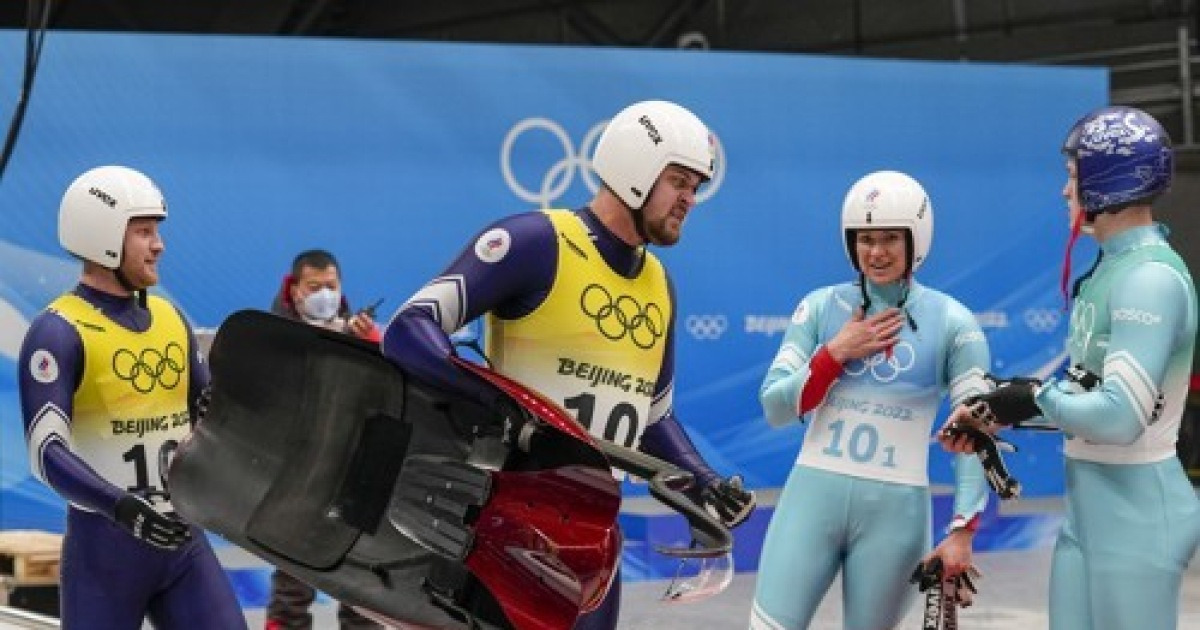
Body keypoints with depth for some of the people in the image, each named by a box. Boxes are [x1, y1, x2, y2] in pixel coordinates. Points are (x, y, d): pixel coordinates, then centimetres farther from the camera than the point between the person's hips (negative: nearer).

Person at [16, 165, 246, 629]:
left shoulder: (170, 317, 11)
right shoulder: (59, 332, -10)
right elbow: (47, 451, -19)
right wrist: (122, 507, -32)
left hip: (182, 540, 6)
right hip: (105, 546, -6)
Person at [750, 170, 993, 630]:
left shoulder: (951, 322, -1)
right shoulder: (821, 306, 5)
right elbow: (775, 408, 3)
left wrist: (962, 530, -9)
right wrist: (836, 353, -8)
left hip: (894, 510, -1)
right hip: (813, 496, 2)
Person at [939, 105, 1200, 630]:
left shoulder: (1151, 277, -19)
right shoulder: (1107, 269, 10)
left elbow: (1119, 416, -25)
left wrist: (1038, 397, -11)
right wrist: (998, 413, 8)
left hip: (1136, 517, -9)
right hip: (1087, 513, 9)